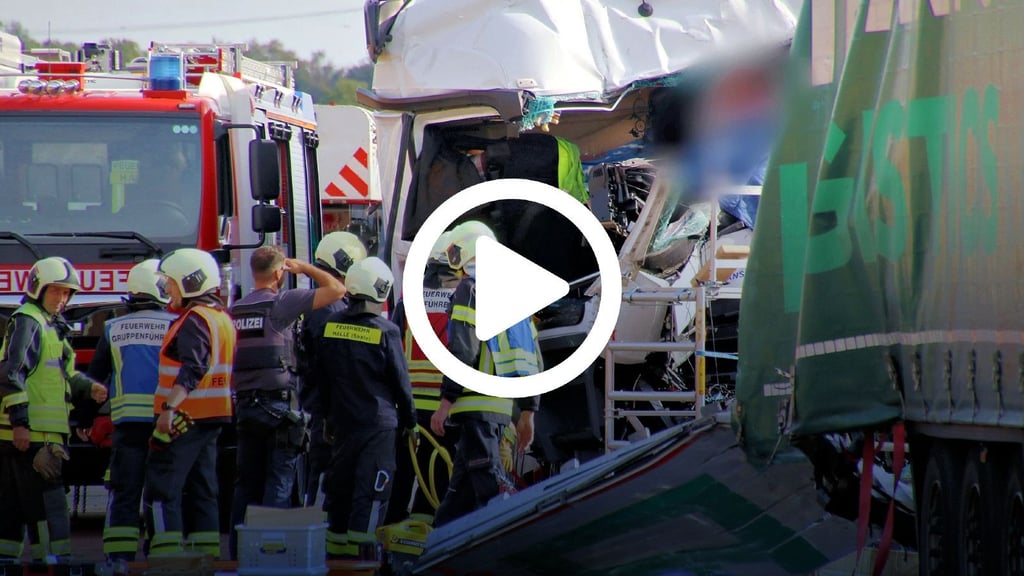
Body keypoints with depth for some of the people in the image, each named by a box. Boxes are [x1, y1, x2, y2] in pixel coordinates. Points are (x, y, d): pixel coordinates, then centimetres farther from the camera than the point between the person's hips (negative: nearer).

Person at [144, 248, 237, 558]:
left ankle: (166, 555, -16)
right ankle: (208, 555, 11)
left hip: (185, 417, -10)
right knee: (203, 490, 12)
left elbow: (192, 369, -28)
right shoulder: (222, 318, 16)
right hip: (213, 417, 10)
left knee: (160, 490, -9)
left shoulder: (195, 320, -15)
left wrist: (169, 408, -36)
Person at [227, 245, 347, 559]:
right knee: (279, 482, -2)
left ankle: (238, 550, 11)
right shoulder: (282, 303, -8)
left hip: (245, 406, 6)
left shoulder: (235, 310, 12)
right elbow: (336, 290, -9)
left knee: (247, 483, 10)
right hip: (279, 405, -6)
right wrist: (305, 268, 7)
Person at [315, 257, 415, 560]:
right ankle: (362, 548, -11)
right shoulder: (386, 332, -13)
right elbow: (400, 381, -6)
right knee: (372, 489, -5)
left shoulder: (331, 327, 3)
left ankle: (336, 547, 21)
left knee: (341, 483, 14)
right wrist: (409, 420, 7)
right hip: (379, 422, -5)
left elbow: (322, 377, 12)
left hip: (342, 419, 5)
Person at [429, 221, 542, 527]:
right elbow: (532, 357, 19)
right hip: (503, 406, 8)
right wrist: (527, 412, 22)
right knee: (463, 481, 17)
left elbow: (463, 352, -16)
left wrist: (445, 402, -15)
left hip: (477, 403, -8)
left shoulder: (470, 290, -6)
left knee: (487, 483, -12)